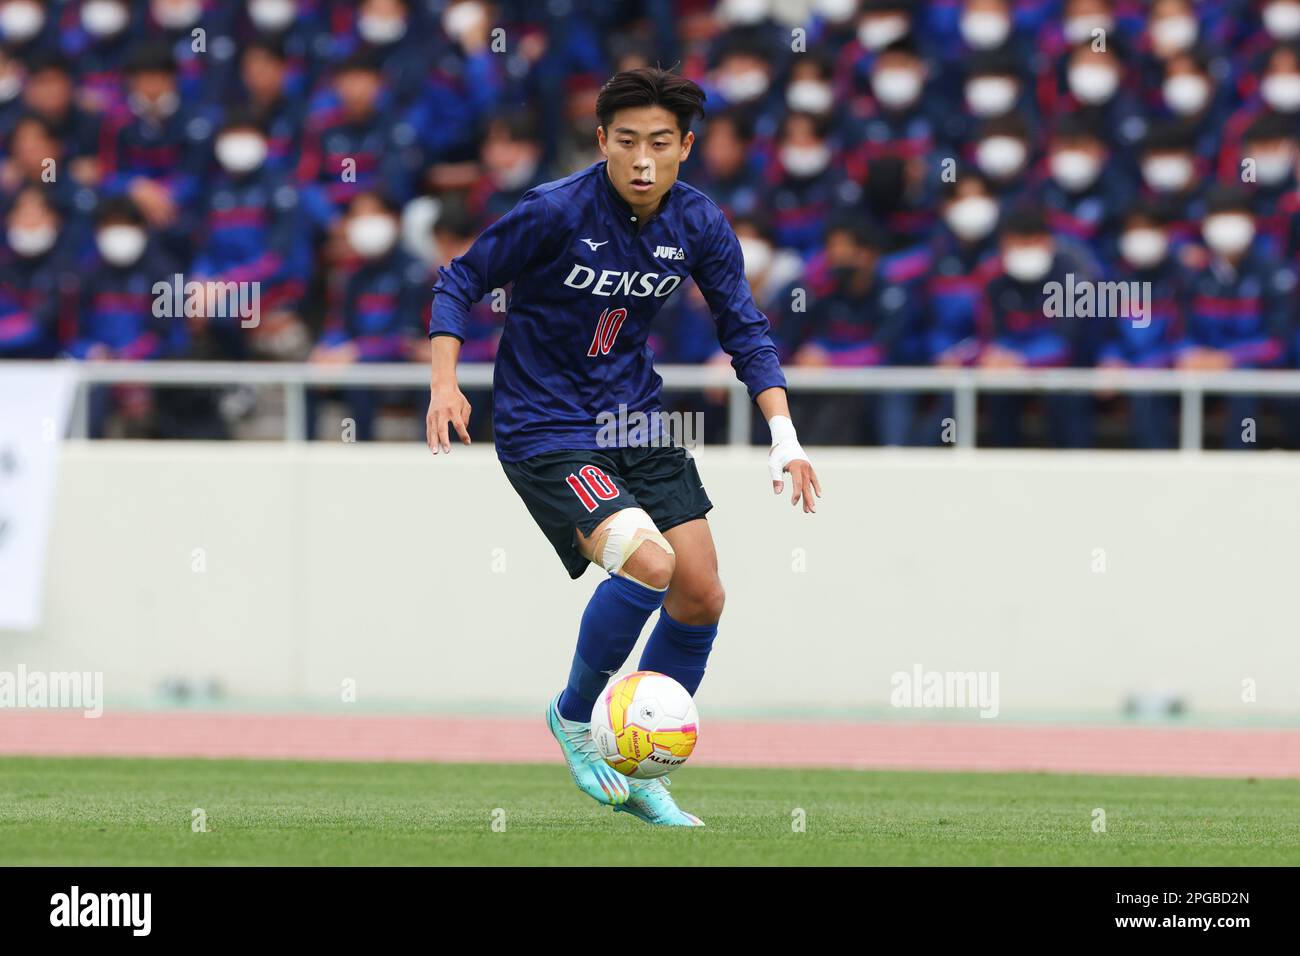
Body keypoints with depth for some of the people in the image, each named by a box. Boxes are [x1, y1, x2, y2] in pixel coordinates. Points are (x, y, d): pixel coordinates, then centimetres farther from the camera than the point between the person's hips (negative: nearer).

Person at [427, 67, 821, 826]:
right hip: (546, 432, -6)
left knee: (702, 596, 1)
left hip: (637, 419, 6)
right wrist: (445, 383, -21)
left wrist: (784, 436, -6)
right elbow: (461, 281, -7)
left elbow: (744, 329, 5)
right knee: (649, 563, -25)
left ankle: (639, 773, 18)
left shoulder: (698, 224, -4)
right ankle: (576, 716, 0)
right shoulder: (555, 212, -19)